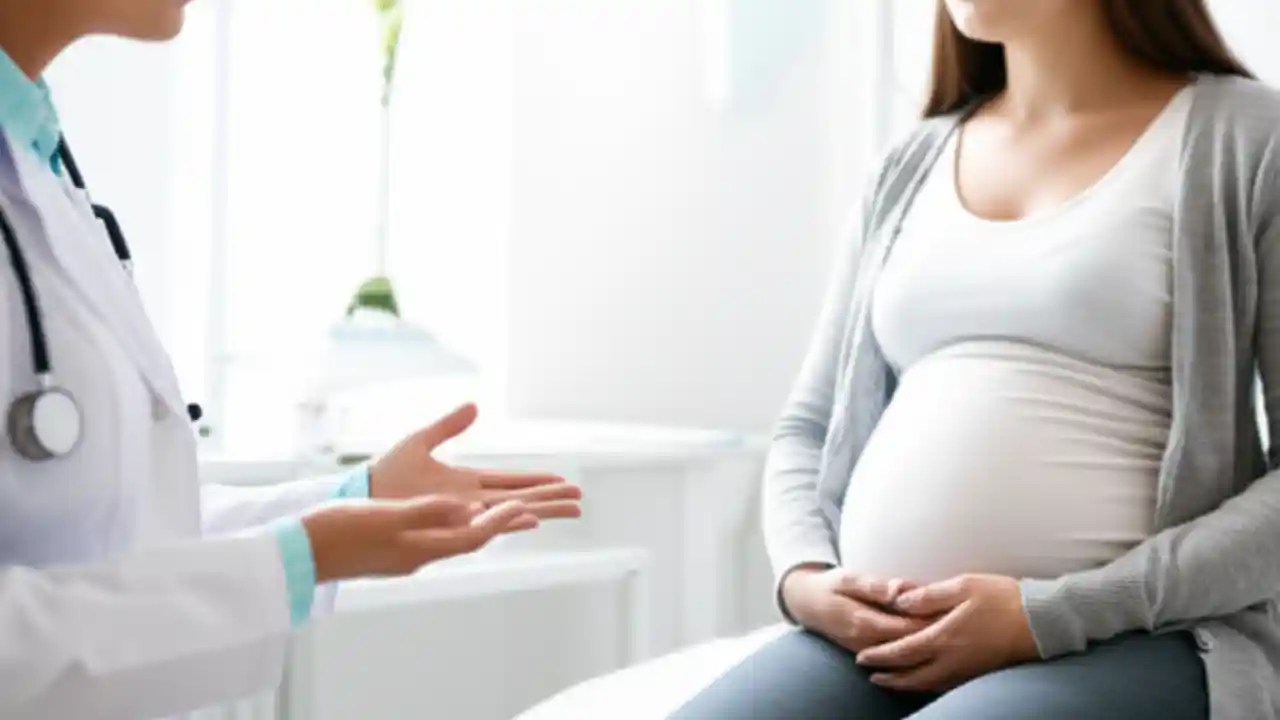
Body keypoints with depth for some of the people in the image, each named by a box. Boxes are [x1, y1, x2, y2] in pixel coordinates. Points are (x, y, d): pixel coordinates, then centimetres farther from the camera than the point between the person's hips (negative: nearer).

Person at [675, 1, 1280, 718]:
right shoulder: (915, 166, 17)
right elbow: (812, 427, 19)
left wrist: (1057, 615, -13)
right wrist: (803, 577, -1)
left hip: (1126, 644, -4)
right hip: (879, 643, 4)